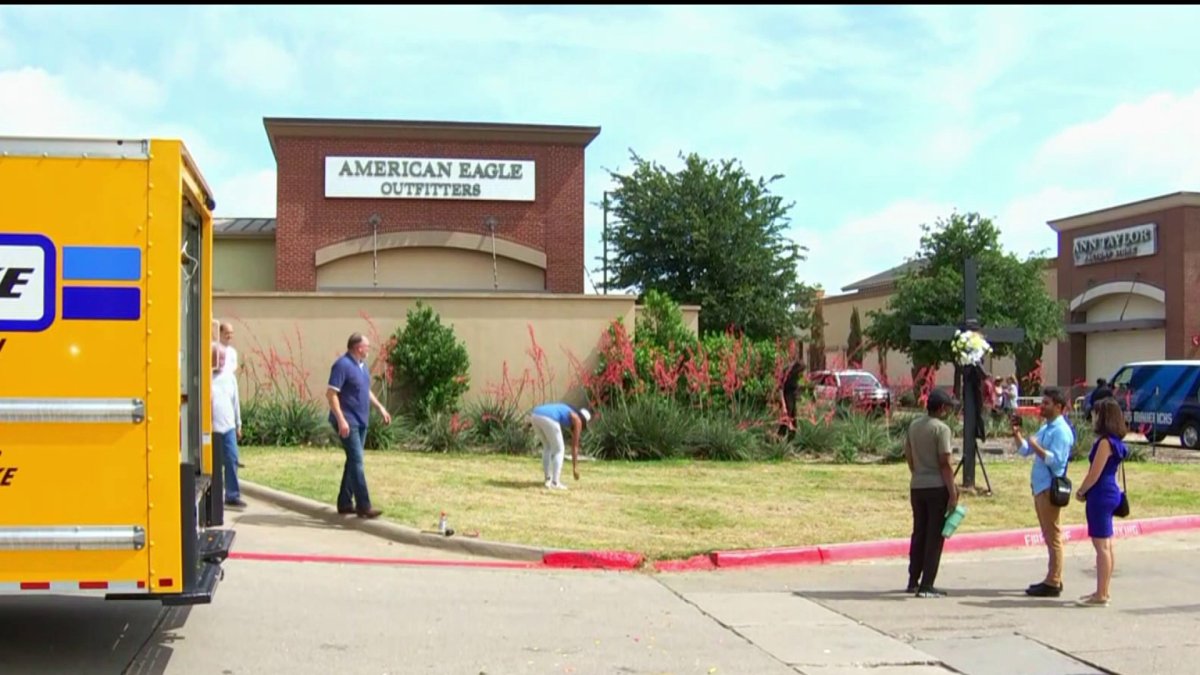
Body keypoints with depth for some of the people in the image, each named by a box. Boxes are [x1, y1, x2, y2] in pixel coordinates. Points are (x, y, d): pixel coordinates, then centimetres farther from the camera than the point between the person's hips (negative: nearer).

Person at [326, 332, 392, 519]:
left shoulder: (362, 365, 13)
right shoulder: (342, 365, -15)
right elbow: (331, 394, -20)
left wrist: (380, 407, 20)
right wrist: (341, 420, -26)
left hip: (360, 421, 10)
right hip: (348, 422, -10)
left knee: (353, 461, 12)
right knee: (356, 461, -12)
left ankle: (344, 503, 20)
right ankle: (363, 506, -13)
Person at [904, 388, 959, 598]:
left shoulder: (913, 426, 9)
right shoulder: (941, 429, -12)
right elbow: (944, 464, -15)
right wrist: (953, 493, -12)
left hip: (917, 486, 7)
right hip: (937, 487, -7)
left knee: (919, 534, 15)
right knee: (935, 536, -1)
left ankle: (913, 581, 21)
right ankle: (926, 586, -1)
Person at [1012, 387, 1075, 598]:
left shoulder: (1061, 431, -14)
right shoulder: (1045, 428, 17)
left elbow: (1055, 460, -22)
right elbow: (1025, 450, 19)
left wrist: (1036, 446, -20)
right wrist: (1017, 435, 5)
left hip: (1050, 488, -10)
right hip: (1040, 486, 10)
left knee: (1053, 536, -6)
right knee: (1049, 536, 14)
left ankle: (1053, 584, -3)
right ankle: (1053, 579, 22)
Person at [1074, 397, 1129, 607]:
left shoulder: (1105, 442, -17)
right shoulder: (1116, 441, 12)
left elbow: (1094, 474, -17)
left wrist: (1080, 491, -3)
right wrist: (1086, 490, 12)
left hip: (1101, 495, -10)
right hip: (1110, 493, 10)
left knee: (1102, 546, -6)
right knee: (1106, 545, 14)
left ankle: (1101, 595, -3)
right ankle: (1103, 591, 22)